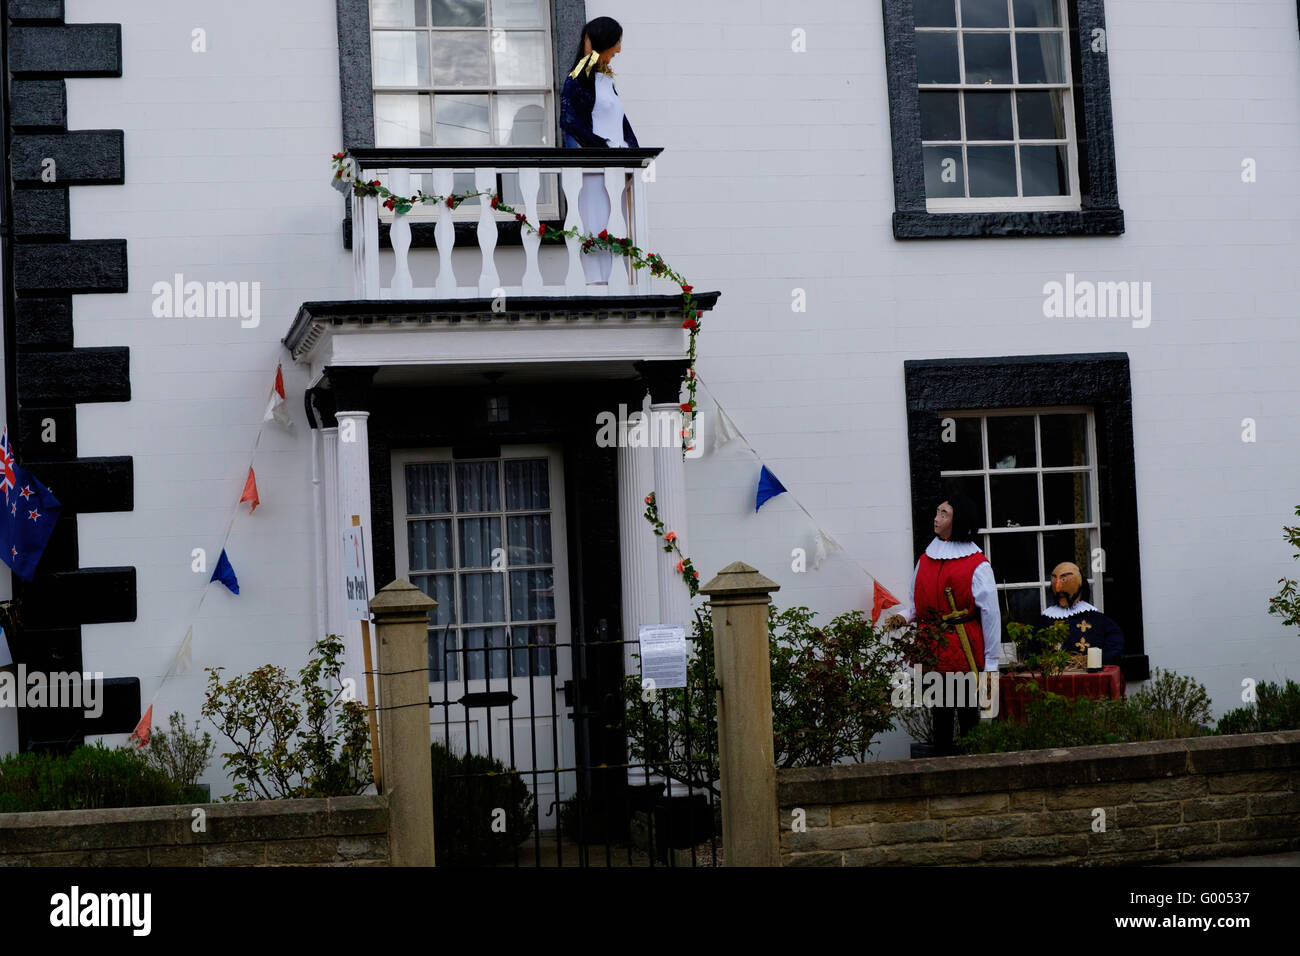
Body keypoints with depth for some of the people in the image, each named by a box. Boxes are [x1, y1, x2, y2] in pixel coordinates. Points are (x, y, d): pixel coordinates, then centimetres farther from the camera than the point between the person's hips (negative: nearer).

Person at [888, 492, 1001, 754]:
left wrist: (990, 663, -5)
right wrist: (904, 617, -2)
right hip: (932, 651, 5)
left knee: (967, 714, 0)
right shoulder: (926, 559, 11)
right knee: (940, 713, 7)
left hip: (964, 652, -4)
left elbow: (990, 614, -4)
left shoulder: (977, 565, -5)